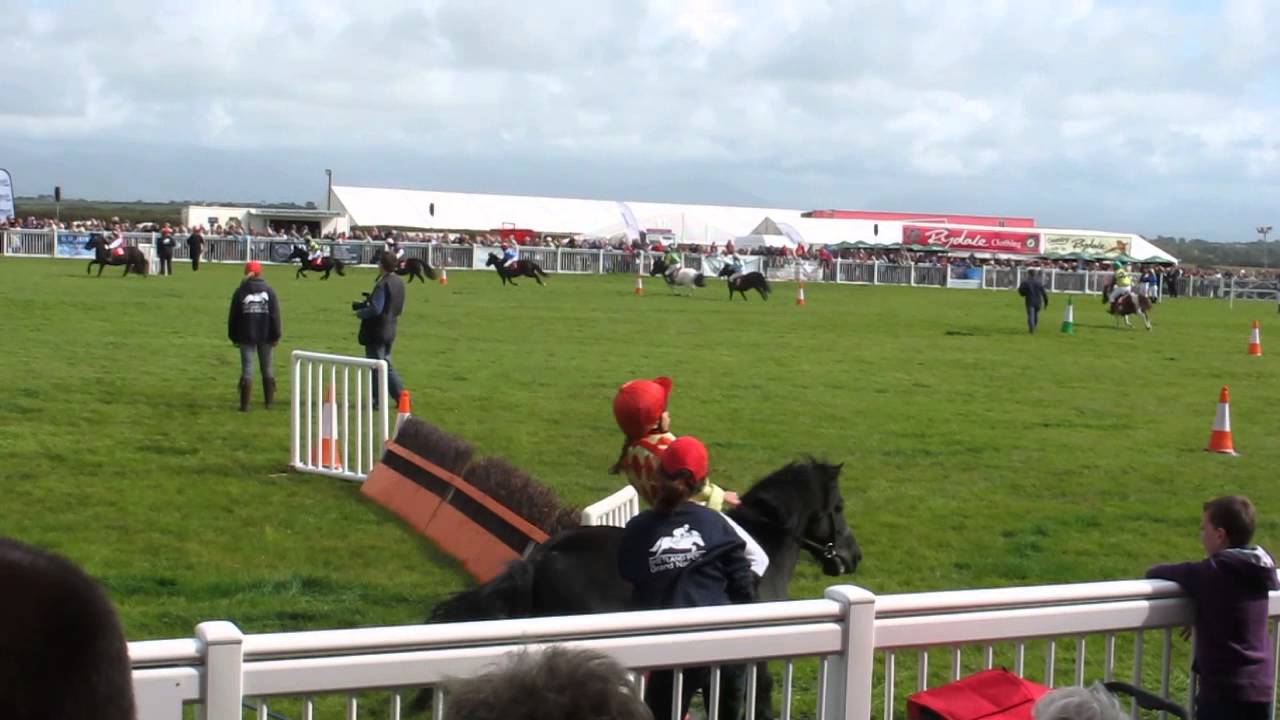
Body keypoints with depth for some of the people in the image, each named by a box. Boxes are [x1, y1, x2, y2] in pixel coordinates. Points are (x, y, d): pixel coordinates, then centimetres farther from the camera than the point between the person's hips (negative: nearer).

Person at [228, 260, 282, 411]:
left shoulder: (240, 291, -2)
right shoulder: (269, 290, -1)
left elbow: (233, 316, 0)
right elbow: (275, 315, -4)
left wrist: (233, 336, 9)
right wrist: (276, 336, 1)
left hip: (246, 336, -1)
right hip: (265, 335, 1)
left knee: (247, 368, 0)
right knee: (267, 368, 12)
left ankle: (244, 404, -5)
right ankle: (269, 401, 16)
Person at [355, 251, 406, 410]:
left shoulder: (382, 284, -21)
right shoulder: (399, 282, 6)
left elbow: (375, 309, -26)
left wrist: (360, 312, -7)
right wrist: (366, 304, 14)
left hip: (376, 331, -8)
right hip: (390, 330, 9)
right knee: (386, 365, 19)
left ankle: (378, 401, 9)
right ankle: (400, 397, 19)